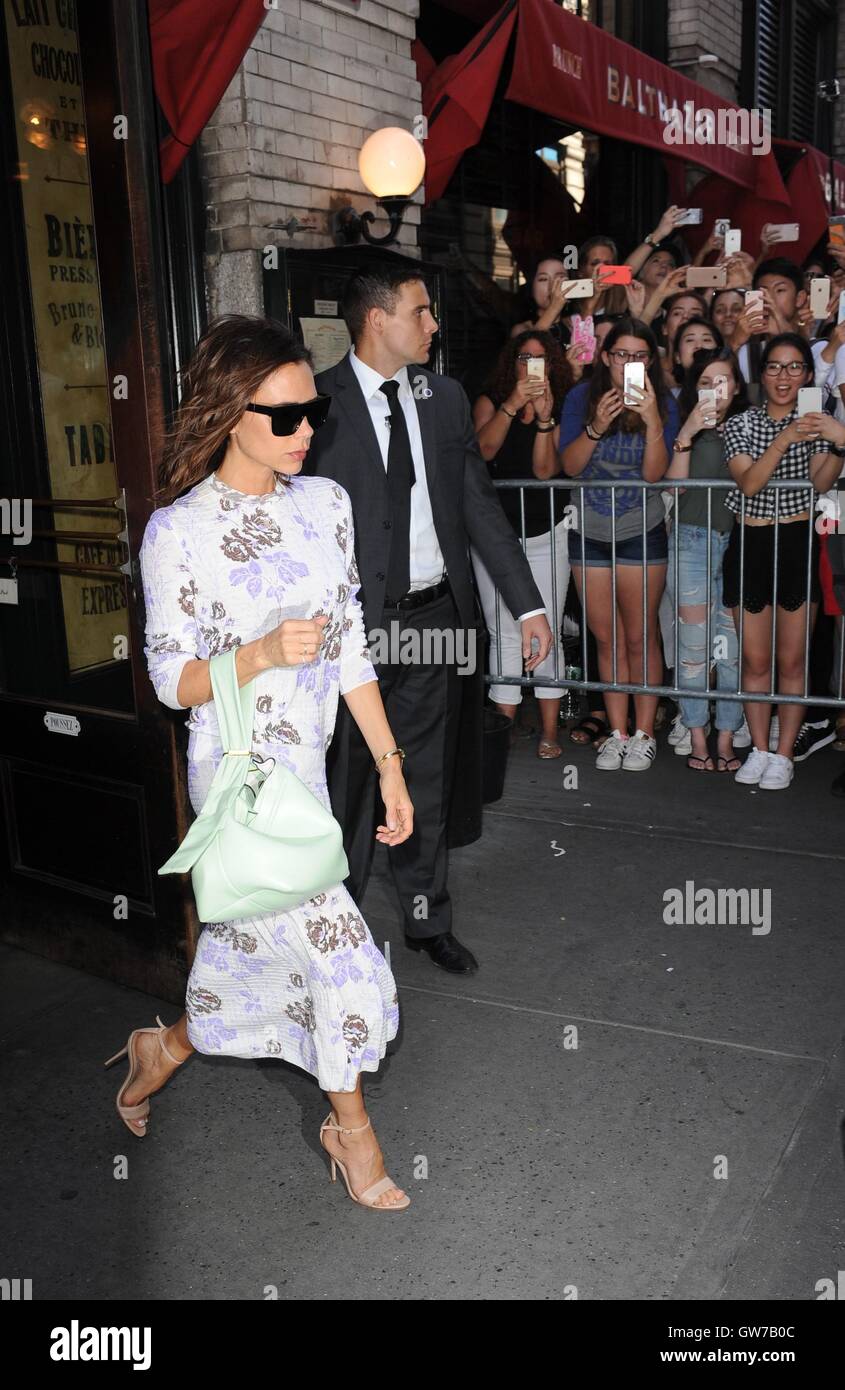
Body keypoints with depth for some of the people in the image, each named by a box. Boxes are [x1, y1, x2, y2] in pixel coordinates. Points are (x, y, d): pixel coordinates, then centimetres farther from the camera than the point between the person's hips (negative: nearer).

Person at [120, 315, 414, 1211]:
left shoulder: (324, 502, 1)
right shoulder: (178, 531, -15)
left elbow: (350, 648, 6)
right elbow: (173, 681, -12)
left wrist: (390, 763, 5)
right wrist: (262, 654, -31)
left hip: (309, 768, 6)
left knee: (250, 943, 21)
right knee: (341, 955, -3)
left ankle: (165, 1051, 50)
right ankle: (350, 1125, 25)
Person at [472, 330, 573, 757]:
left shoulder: (559, 409, 6)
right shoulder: (490, 401, 5)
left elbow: (545, 469, -7)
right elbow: (484, 449, -14)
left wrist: (544, 418, -19)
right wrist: (512, 405, -24)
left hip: (546, 532, 0)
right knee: (503, 633, 1)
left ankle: (549, 731, 4)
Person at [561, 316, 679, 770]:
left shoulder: (663, 403, -6)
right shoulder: (583, 397, -3)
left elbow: (654, 473, -15)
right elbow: (570, 466, -11)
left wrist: (653, 421, -27)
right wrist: (597, 426, -26)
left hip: (641, 533, -2)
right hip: (589, 533, 2)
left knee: (640, 638, 3)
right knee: (607, 640, 9)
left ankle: (643, 734, 13)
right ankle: (617, 733, 19)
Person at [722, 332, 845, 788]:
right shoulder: (741, 424, 4)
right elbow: (748, 483, -13)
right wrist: (784, 439, -24)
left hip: (798, 544, 0)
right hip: (749, 545, 0)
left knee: (791, 660, 3)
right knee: (755, 660, 6)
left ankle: (783, 755, 13)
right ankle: (759, 750, 19)